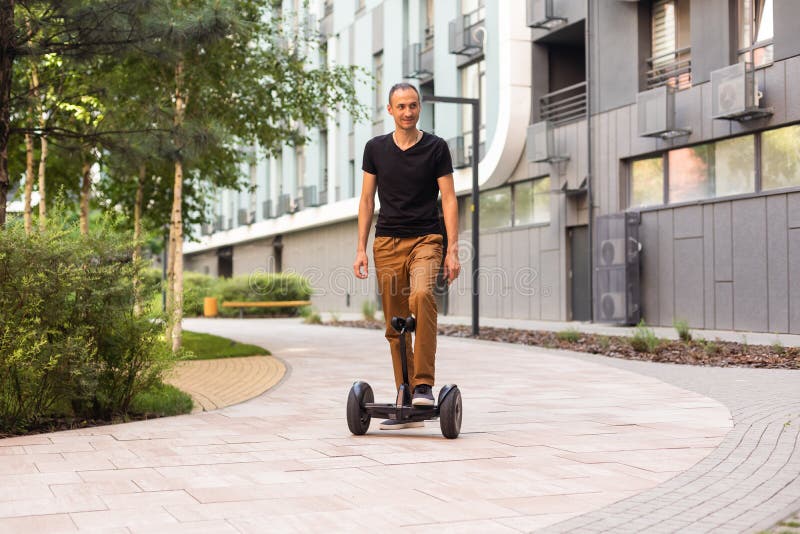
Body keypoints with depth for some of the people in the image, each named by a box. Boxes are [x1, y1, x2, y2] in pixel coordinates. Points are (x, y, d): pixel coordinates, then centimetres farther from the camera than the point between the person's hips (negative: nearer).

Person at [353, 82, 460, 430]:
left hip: (425, 240, -3)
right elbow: (367, 200, 12)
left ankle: (424, 385, -30)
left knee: (421, 297, -32)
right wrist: (361, 249, 5)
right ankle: (407, 406, 8)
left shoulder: (436, 148, 3)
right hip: (386, 244, 3)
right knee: (395, 326, 2)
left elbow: (449, 199, 0)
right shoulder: (376, 149, 10)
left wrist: (453, 250, -8)